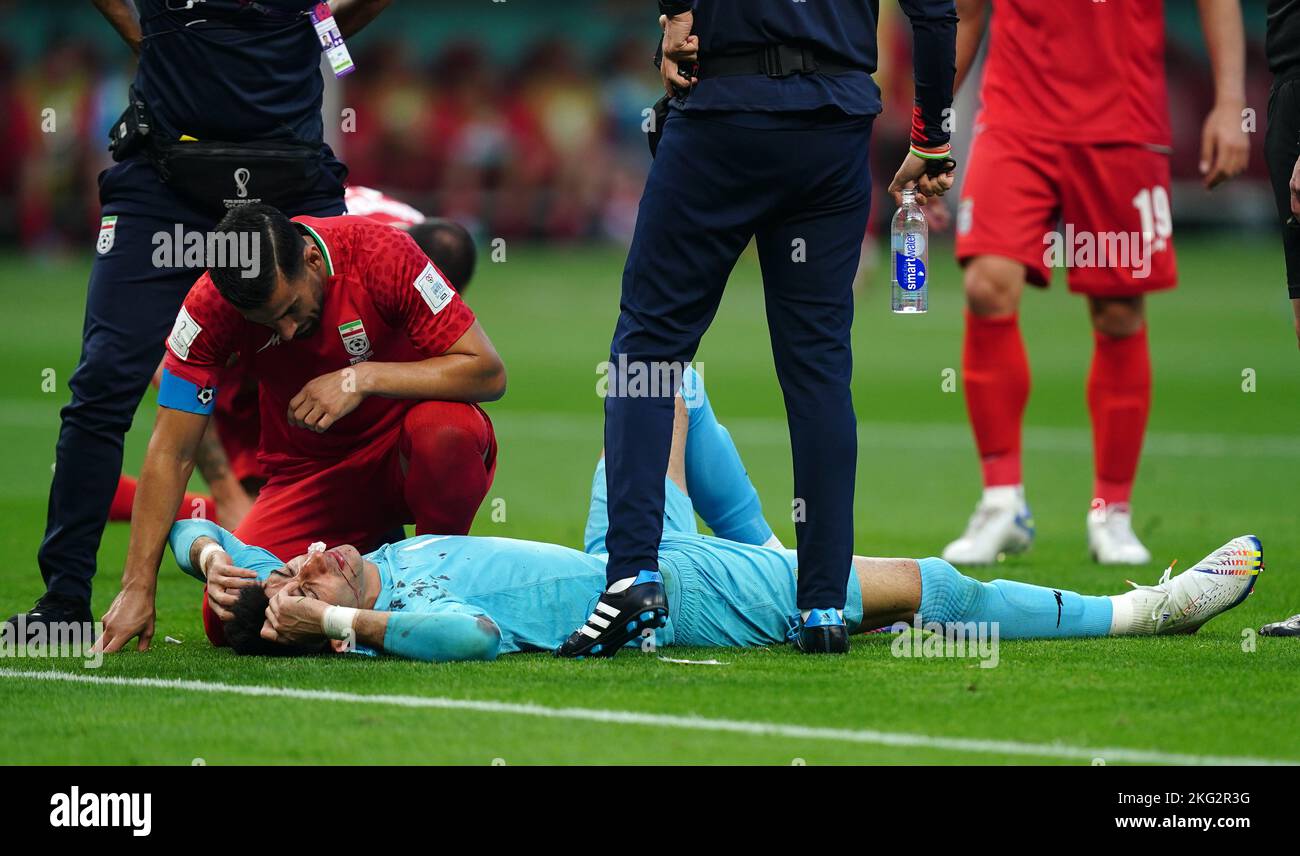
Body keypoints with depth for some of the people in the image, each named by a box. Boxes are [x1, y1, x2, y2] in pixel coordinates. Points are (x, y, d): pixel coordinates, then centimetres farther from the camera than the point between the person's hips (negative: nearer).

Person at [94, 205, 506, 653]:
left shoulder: (382, 254, -24)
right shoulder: (211, 306, -18)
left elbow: (488, 373, -23)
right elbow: (171, 453, -14)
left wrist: (364, 378, -34)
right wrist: (138, 587, -18)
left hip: (404, 451, -2)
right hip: (311, 469, 2)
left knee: (444, 429, -37)